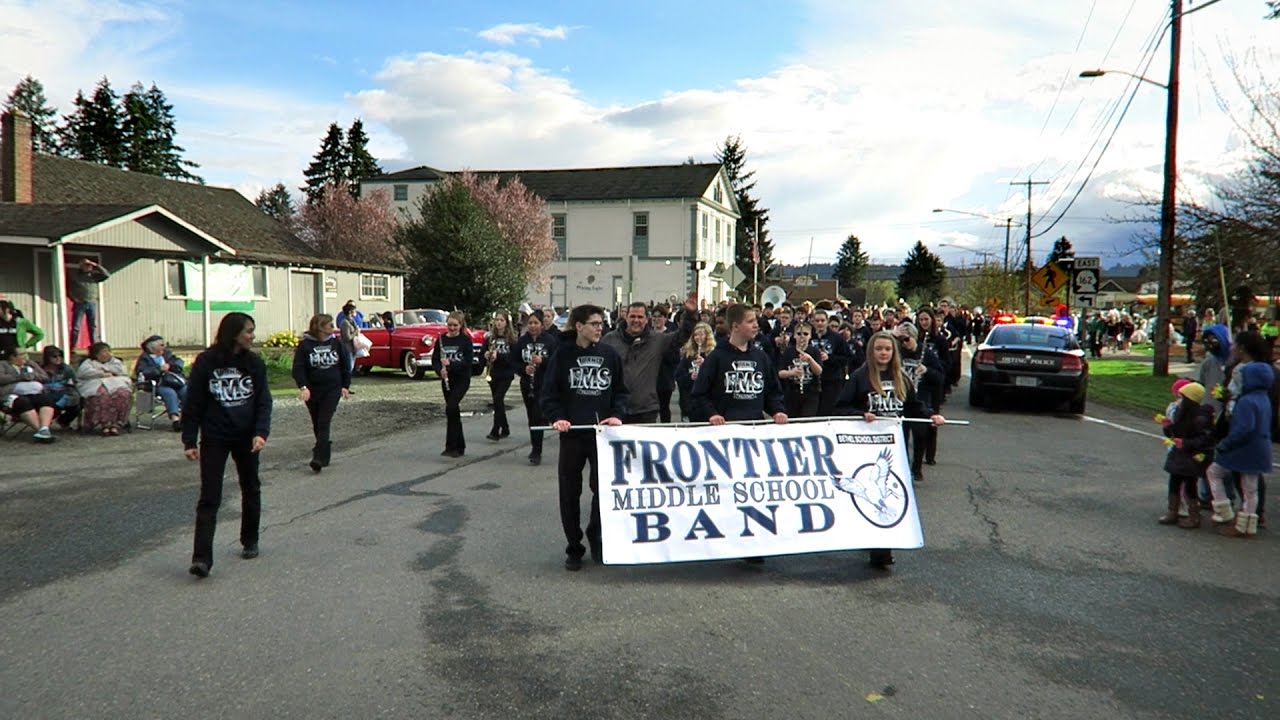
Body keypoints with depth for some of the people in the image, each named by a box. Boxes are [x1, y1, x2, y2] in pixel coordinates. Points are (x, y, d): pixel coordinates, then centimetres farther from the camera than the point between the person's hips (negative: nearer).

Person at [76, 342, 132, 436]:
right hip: (95, 384, -2)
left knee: (123, 394, -36)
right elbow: (84, 372, 0)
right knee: (101, 395, -40)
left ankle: (117, 424, -39)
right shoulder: (89, 362, 23)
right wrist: (104, 374, -1)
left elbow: (123, 371, 10)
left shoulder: (115, 361, 31)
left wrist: (103, 368, 6)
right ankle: (104, 424, -40)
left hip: (116, 384, 2)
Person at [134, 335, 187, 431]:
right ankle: (175, 418, -48)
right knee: (170, 393, -35)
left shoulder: (167, 354, 23)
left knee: (187, 392, -26)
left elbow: (179, 363, 13)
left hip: (177, 382, 4)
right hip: (160, 385, -4)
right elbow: (142, 372, -9)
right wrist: (159, 368, -15)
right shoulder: (145, 358, 8)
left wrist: (169, 366, -7)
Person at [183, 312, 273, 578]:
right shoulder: (206, 362, -8)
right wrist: (189, 441, -6)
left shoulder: (254, 363, -2)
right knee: (209, 498, -7)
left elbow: (263, 402, -2)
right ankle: (202, 558, -8)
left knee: (251, 489, 16)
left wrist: (261, 432, -16)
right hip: (214, 438, -3)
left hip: (246, 437, 3)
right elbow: (193, 404, -4)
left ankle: (250, 541, 35)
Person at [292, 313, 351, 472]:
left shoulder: (336, 342, 2)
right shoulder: (305, 344, -4)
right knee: (317, 423, 13)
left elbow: (345, 365, 9)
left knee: (324, 423, -10)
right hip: (312, 390, 1)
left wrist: (345, 386, 7)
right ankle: (323, 446, 36)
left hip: (332, 389, -1)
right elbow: (298, 368, -8)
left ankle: (320, 458, -16)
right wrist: (303, 387, -20)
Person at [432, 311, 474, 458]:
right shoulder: (441, 340, 5)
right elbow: (434, 360, 3)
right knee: (454, 412, 9)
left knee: (451, 408, -19)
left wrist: (450, 364, -25)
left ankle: (451, 446, -13)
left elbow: (467, 362, -13)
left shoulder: (465, 340, -5)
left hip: (462, 379, -4)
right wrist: (440, 370, -17)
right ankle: (460, 446, 20)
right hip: (447, 380, 4)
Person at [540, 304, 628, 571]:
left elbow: (620, 391, 9)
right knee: (570, 492, 6)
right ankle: (574, 548, 20)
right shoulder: (563, 355, -2)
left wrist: (617, 415, -7)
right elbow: (548, 393, -1)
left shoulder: (610, 354, 3)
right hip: (572, 433, -1)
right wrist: (556, 417, -17)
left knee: (604, 488, 1)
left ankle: (596, 536, 25)